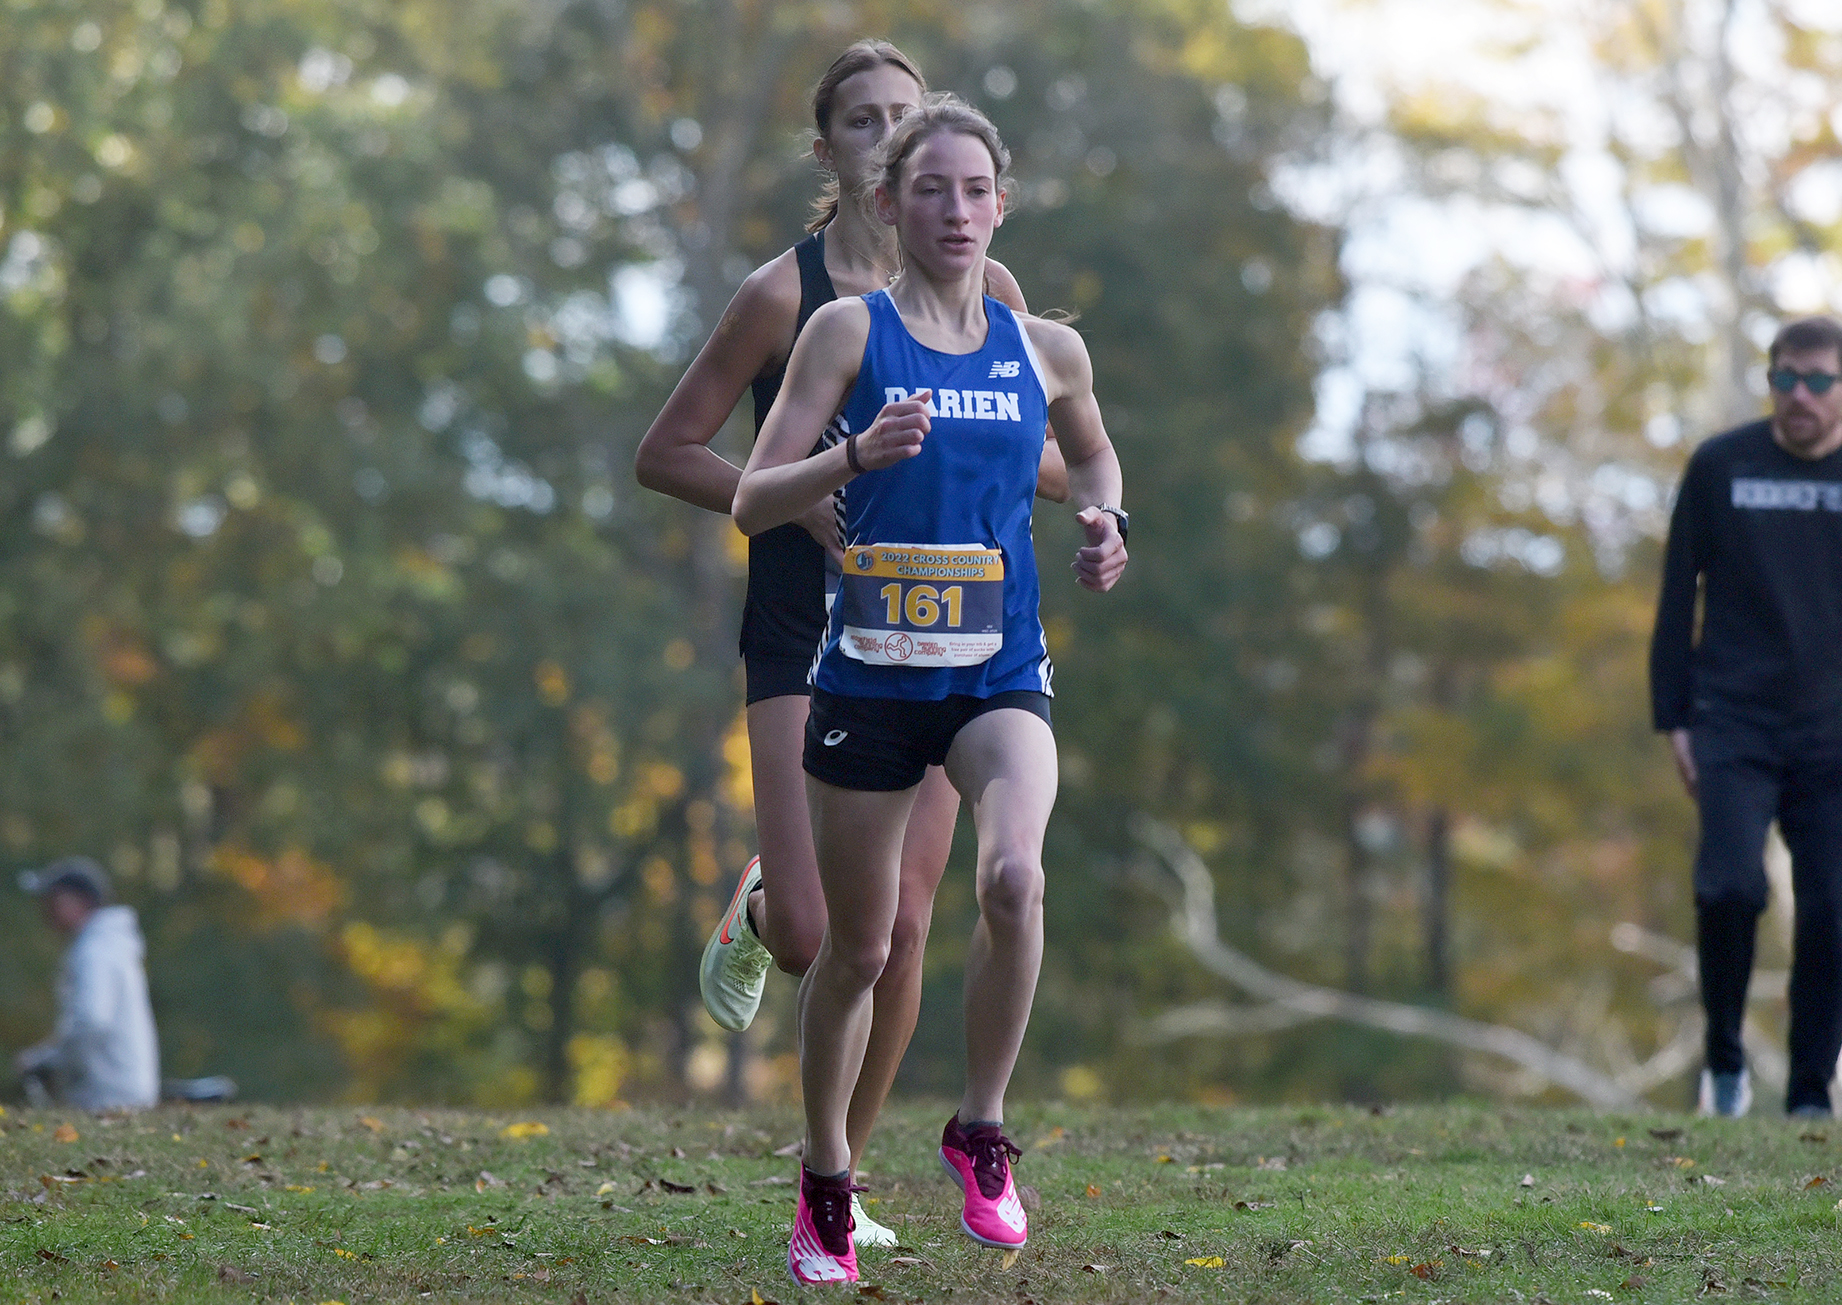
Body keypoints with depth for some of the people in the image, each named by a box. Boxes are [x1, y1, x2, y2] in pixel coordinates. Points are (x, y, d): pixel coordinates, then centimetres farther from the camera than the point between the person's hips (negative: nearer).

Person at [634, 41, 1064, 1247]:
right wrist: (798, 501, -14)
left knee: (902, 929, -4)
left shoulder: (982, 290, 6)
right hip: (807, 632, -3)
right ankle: (755, 914, 27)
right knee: (811, 937, -12)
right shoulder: (786, 295, -4)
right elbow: (666, 453, -1)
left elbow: (1061, 465, 15)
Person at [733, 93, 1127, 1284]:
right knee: (858, 948, 7)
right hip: (872, 674, -1)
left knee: (1014, 876, -27)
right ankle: (826, 1188, 27)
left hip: (1001, 674, 1)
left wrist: (1104, 520, 7)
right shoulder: (849, 330, -2)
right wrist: (857, 455, -23)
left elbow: (1092, 452, 28)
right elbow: (752, 504, -6)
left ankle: (983, 1136, -8)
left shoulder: (1047, 351, 6)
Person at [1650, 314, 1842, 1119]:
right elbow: (1678, 596, 7)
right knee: (1729, 888, -17)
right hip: (1734, 727, -1)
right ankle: (1724, 1059, 5)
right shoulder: (1720, 466, 3)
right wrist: (1673, 720, 3)